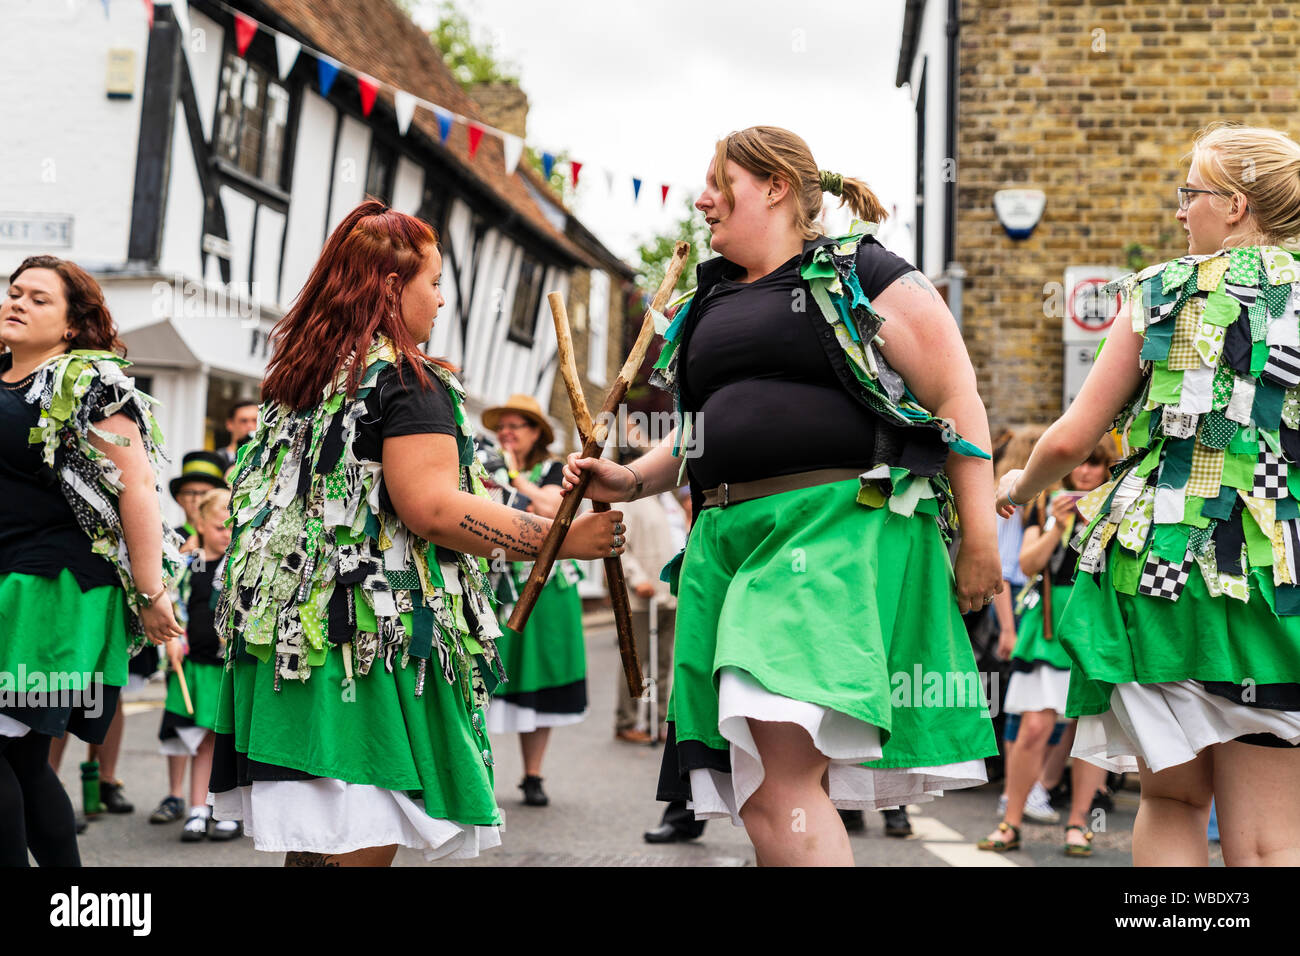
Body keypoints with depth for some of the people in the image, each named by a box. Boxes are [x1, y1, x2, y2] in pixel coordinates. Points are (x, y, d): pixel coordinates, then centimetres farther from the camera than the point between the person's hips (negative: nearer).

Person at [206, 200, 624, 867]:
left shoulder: (296, 379, 17)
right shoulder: (405, 380, -9)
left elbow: (257, 498, 24)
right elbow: (433, 508, -19)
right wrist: (564, 538, -13)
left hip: (289, 634, 9)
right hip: (379, 637, -9)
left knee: (310, 844, 12)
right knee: (361, 844, -6)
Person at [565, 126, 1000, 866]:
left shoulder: (861, 276, 1)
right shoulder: (710, 302, 22)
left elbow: (956, 397, -3)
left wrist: (979, 533, -10)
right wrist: (633, 480, 13)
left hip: (839, 525, -7)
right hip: (731, 536, 7)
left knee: (783, 763, -21)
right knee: (755, 796, 7)